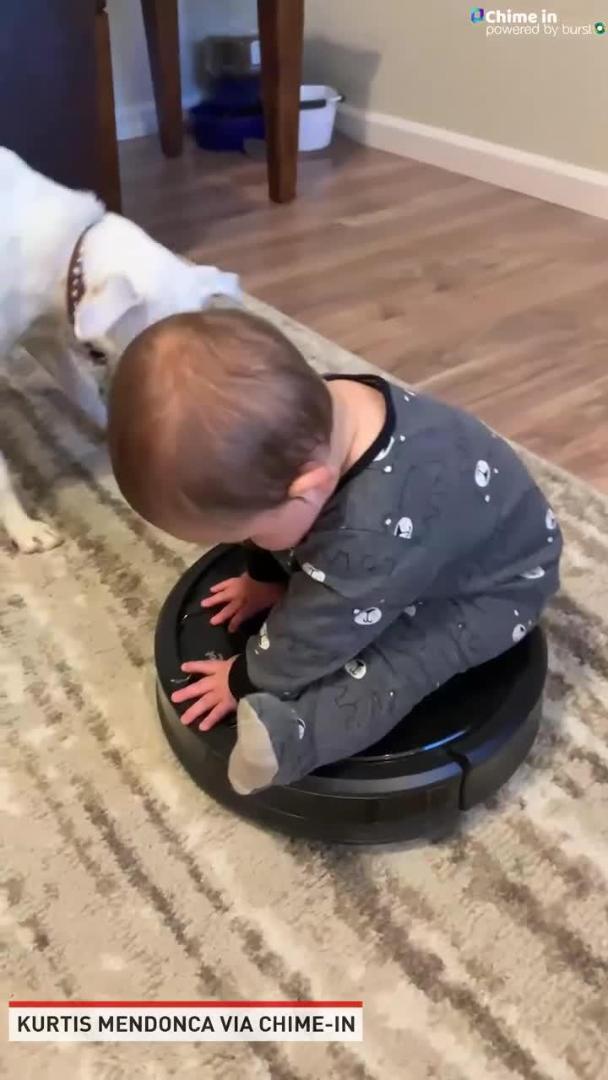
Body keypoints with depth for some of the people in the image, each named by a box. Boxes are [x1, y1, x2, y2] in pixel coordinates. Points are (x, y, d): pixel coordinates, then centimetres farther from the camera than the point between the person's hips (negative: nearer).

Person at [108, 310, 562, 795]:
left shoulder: (374, 537, -45)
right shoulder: (310, 414, -25)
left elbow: (314, 633, -27)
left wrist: (245, 680, -10)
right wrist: (264, 577, 9)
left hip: (493, 588, -8)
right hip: (441, 543, 8)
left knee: (381, 662, -29)